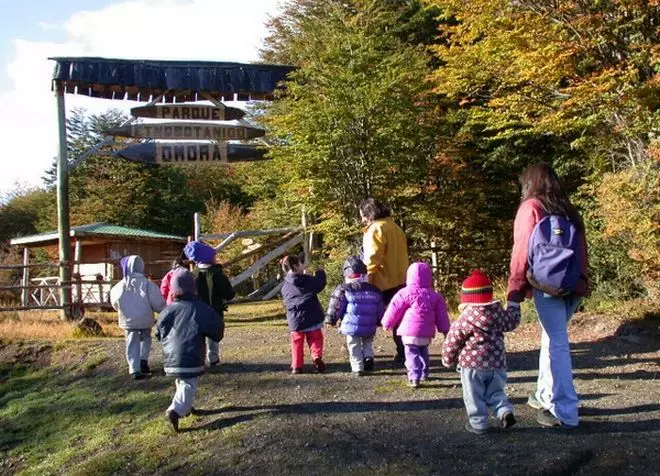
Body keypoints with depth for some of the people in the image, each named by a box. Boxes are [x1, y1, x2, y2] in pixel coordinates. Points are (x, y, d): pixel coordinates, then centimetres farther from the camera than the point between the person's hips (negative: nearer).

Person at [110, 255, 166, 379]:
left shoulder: (119, 287, -8)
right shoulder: (147, 284, -16)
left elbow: (115, 304, 7)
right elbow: (158, 303, -14)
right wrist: (165, 311, 7)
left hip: (128, 321, 1)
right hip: (145, 319, -1)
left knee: (132, 344, 10)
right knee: (146, 338, 23)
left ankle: (134, 369, 2)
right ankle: (143, 359, 5)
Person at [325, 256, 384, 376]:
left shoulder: (343, 290, -8)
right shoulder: (375, 291, 7)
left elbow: (335, 306, -6)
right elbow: (380, 311, 14)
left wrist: (330, 320, 6)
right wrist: (377, 322, 28)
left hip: (352, 326, -3)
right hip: (369, 328, 4)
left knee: (354, 347, 10)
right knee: (367, 343, 25)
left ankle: (357, 367, 6)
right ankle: (368, 357, 4)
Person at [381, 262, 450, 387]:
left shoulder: (406, 293, -7)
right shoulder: (435, 296, 6)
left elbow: (394, 309, -2)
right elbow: (441, 315, 11)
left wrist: (386, 323, 10)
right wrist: (445, 329, 21)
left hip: (410, 331, -5)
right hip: (426, 333, 5)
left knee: (412, 353, -3)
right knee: (423, 352, 24)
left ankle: (414, 378, -13)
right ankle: (424, 373, 33)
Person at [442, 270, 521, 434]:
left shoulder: (465, 319, -12)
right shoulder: (498, 312, 0)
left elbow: (451, 342, -7)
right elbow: (512, 322, 20)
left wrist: (448, 361, 9)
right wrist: (513, 304, 35)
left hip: (472, 365, -5)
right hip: (496, 364, 5)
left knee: (474, 395, 8)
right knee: (495, 391, 20)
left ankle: (478, 423, 11)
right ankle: (505, 411, -1)